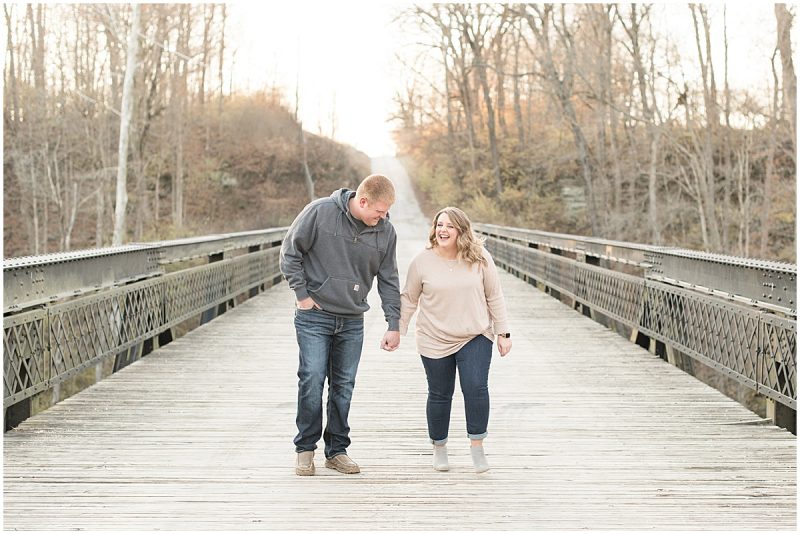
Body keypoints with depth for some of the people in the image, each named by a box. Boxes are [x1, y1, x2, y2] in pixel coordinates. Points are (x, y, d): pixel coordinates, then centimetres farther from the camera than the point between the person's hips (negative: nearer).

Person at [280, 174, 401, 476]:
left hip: (352, 321, 3)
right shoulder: (320, 212, -12)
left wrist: (394, 324, 3)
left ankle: (337, 450, 18)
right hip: (314, 317, -3)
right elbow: (290, 252, -4)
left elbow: (388, 281, 6)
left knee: (344, 386, 6)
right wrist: (302, 294, -7)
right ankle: (305, 449, 5)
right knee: (312, 380, -9)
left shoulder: (385, 231, -1)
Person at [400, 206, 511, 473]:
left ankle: (477, 446, 1)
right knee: (440, 395, 8)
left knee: (476, 388, -15)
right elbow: (409, 299, 5)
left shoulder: (480, 258, -6)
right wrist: (397, 331, 4)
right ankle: (439, 448, 27)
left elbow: (494, 297, 2)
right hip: (434, 341, 0)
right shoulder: (422, 261, -6)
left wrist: (503, 333, 3)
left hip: (475, 338, 0)